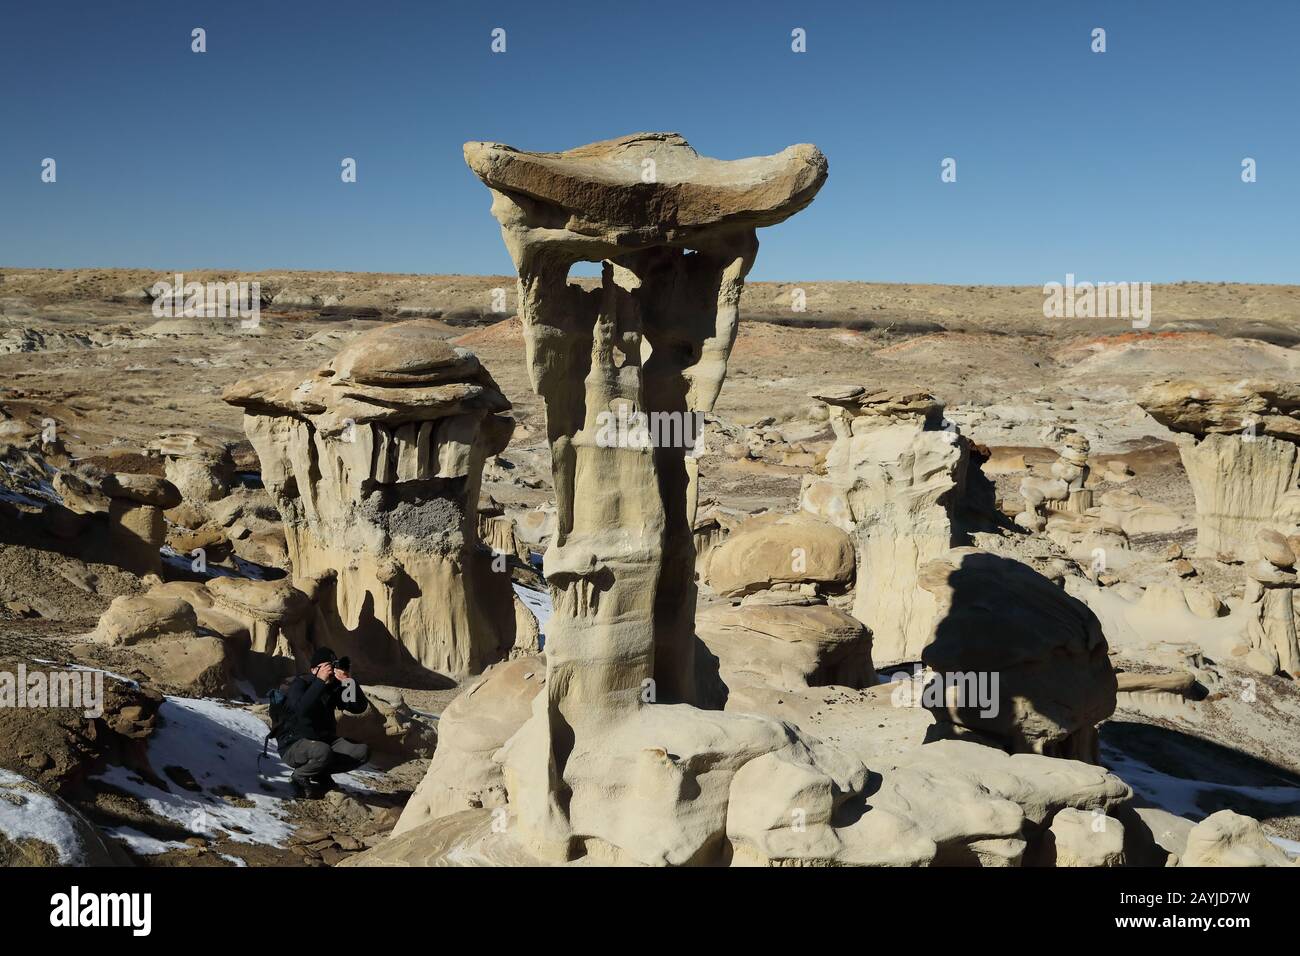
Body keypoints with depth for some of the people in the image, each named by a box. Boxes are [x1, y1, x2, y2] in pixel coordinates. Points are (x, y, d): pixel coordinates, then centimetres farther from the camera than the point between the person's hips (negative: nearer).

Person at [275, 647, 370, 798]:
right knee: (323, 752, -38)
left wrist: (348, 681, -22)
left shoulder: (335, 686, 3)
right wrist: (320, 681, -36)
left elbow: (360, 707, -9)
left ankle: (321, 774, 7)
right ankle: (300, 777, -6)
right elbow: (301, 709, -36)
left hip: (325, 740, 7)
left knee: (362, 751, -11)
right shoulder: (299, 684, -13)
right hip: (294, 744, -6)